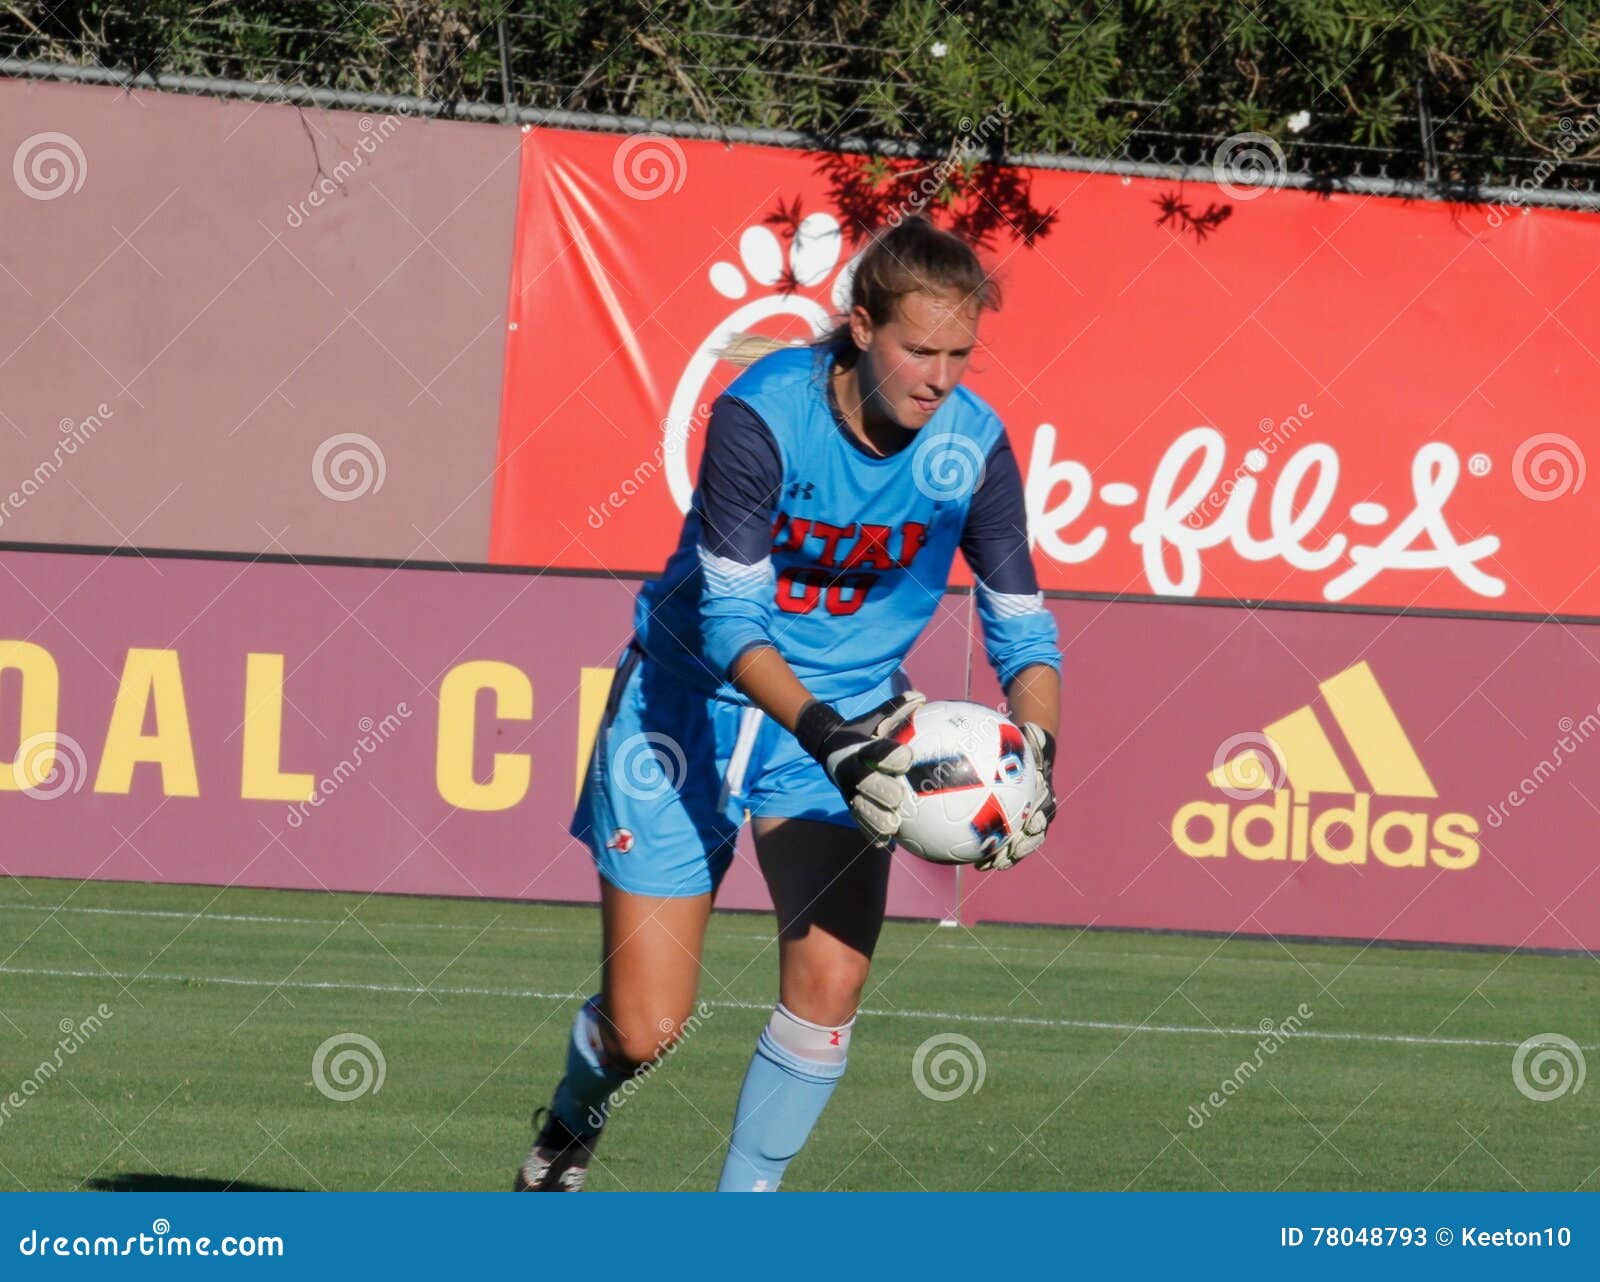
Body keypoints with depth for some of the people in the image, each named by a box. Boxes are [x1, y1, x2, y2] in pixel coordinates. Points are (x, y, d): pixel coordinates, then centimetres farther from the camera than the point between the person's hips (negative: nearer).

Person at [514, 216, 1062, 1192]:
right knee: (645, 1034, -4)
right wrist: (826, 737, -42)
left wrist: (1036, 753, -26)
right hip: (691, 700, -3)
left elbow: (1022, 629, -6)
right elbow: (729, 618, -27)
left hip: (850, 716, 3)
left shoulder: (973, 445, -13)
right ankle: (570, 1130, 33)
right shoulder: (763, 414, -24)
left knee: (830, 976, -20)